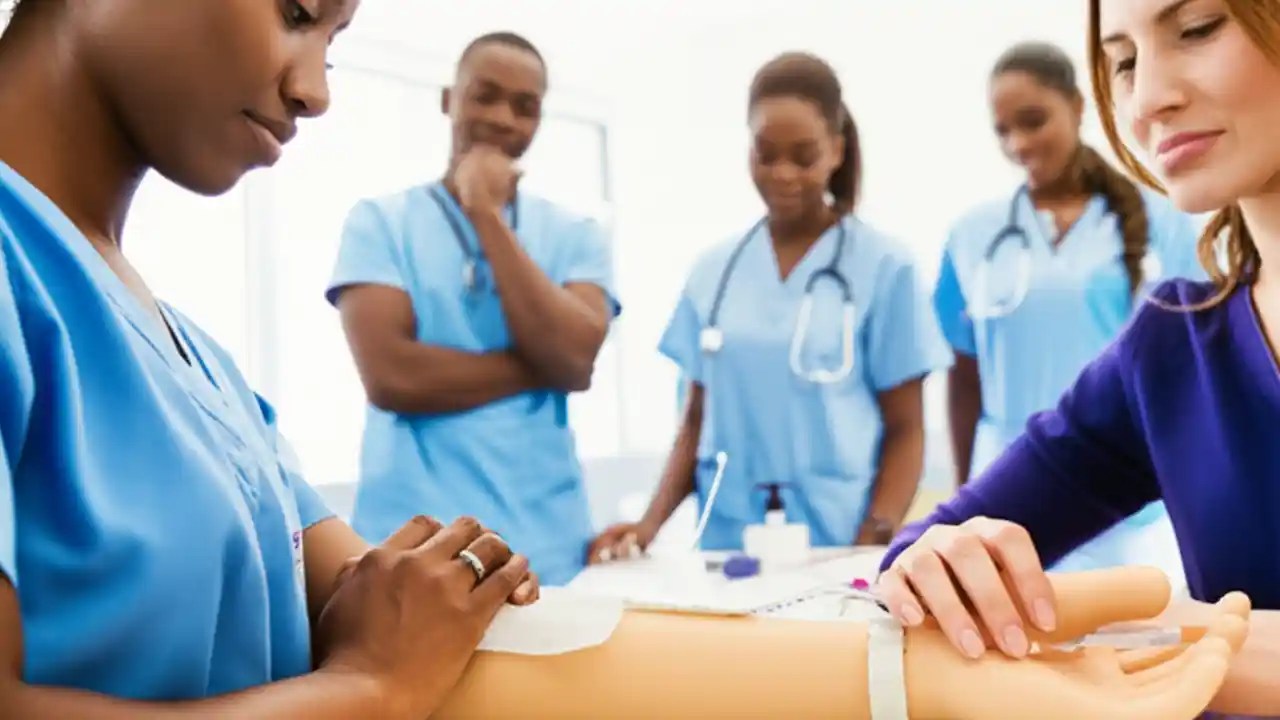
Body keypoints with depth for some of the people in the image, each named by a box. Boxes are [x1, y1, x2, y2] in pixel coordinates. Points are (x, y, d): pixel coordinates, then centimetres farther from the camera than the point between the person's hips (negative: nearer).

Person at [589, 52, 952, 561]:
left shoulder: (883, 266, -3)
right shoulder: (714, 270, 6)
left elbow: (904, 430, -2)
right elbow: (698, 418, 11)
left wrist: (874, 546, -14)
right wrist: (651, 524, -2)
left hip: (835, 542, -2)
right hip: (728, 542, 3)